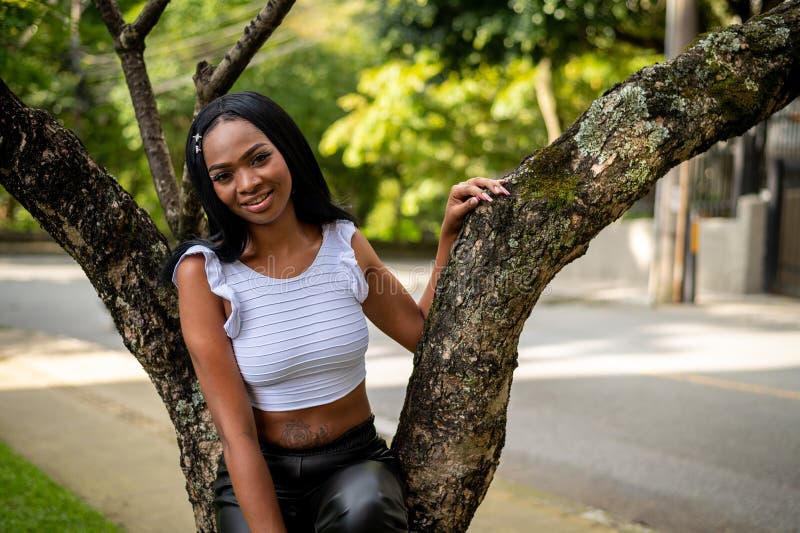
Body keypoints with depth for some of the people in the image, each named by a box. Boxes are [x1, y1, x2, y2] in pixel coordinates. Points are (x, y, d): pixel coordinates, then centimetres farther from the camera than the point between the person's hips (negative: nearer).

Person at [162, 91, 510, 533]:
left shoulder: (345, 242, -1)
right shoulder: (204, 273, -12)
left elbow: (425, 334, 8)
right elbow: (236, 432, -14)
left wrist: (450, 232, -2)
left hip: (356, 462, 2)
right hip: (259, 477, -1)